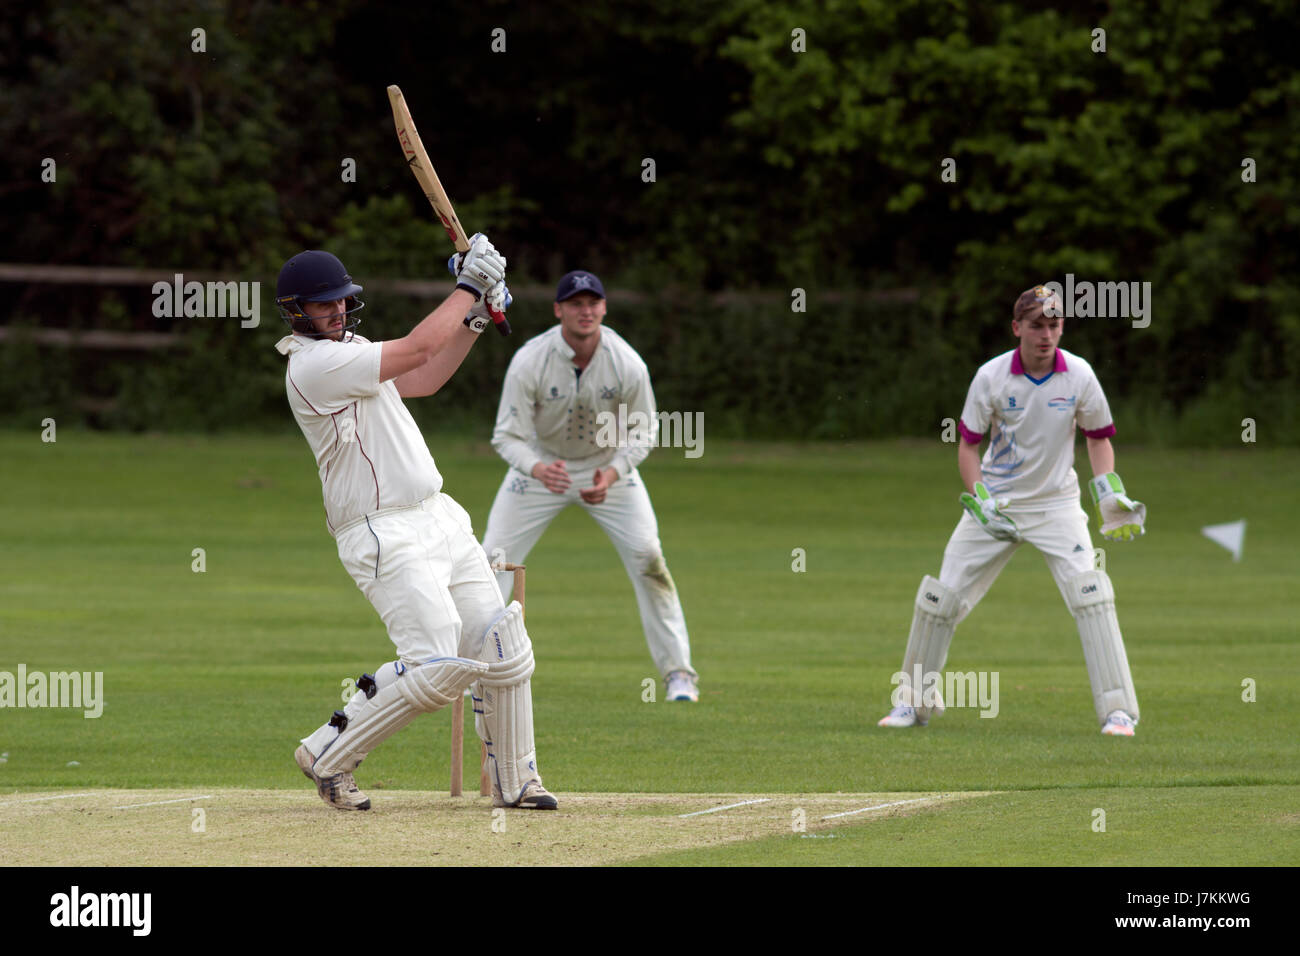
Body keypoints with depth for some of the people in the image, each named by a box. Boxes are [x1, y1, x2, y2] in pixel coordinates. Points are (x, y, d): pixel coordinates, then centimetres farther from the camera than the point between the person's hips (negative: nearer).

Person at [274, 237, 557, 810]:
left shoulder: (348, 350, 16)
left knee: (503, 651, 5)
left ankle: (514, 781, 16)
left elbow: (423, 380, 22)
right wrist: (468, 287, -7)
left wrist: (474, 321, 11)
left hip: (440, 520, 10)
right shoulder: (312, 365, -16)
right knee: (437, 668, -19)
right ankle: (328, 756, -3)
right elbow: (416, 350, -17)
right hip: (385, 538, -10)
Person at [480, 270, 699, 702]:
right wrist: (538, 469, -43)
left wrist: (612, 473, -25)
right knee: (493, 560, -7)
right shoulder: (529, 362, -25)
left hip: (608, 464, 0)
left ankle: (677, 670, -1)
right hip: (542, 462, 0)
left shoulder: (627, 365, -22)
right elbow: (508, 436, -22)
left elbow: (643, 430, -8)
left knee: (648, 559, -12)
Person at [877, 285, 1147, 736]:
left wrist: (1109, 492, -7)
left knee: (1090, 594, -19)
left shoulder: (1078, 375, -9)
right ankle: (913, 701, 19)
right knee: (941, 597, -1)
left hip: (1057, 504, 0)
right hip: (995, 502, 0)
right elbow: (968, 444, -3)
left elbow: (1098, 436, 6)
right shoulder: (992, 377, -12)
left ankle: (1118, 710, -14)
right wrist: (979, 502, -15)